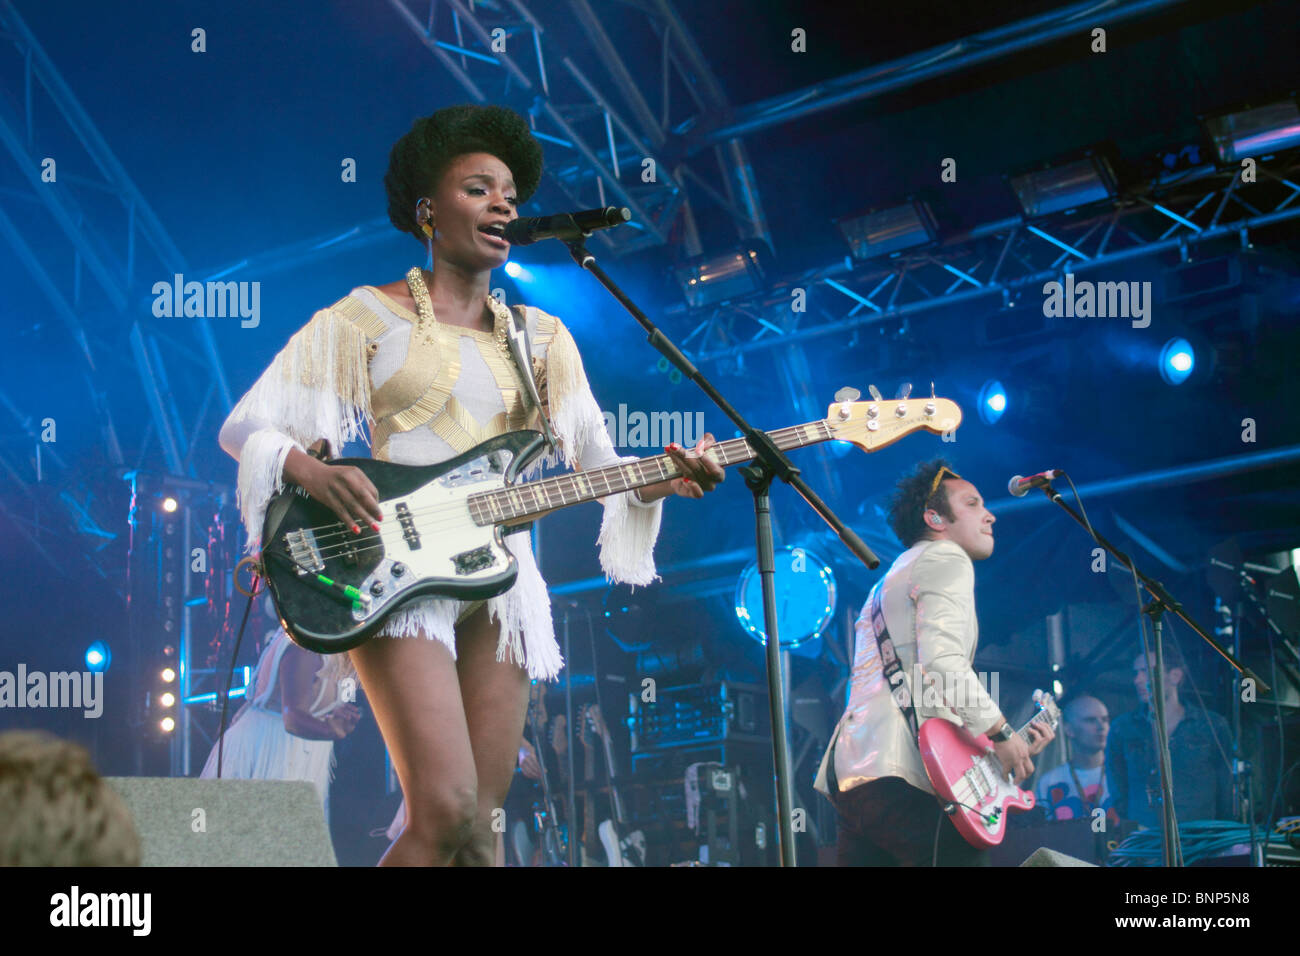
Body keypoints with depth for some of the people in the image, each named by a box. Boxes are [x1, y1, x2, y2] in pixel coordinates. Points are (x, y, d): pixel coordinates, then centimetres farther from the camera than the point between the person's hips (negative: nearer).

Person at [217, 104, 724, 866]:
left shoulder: (542, 337, 17)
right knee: (445, 811, -20)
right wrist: (313, 472, -19)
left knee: (480, 828, 2)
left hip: (500, 580, 5)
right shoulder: (367, 318, 3)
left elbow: (599, 464, 11)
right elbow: (247, 428, 1)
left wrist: (666, 480, -11)